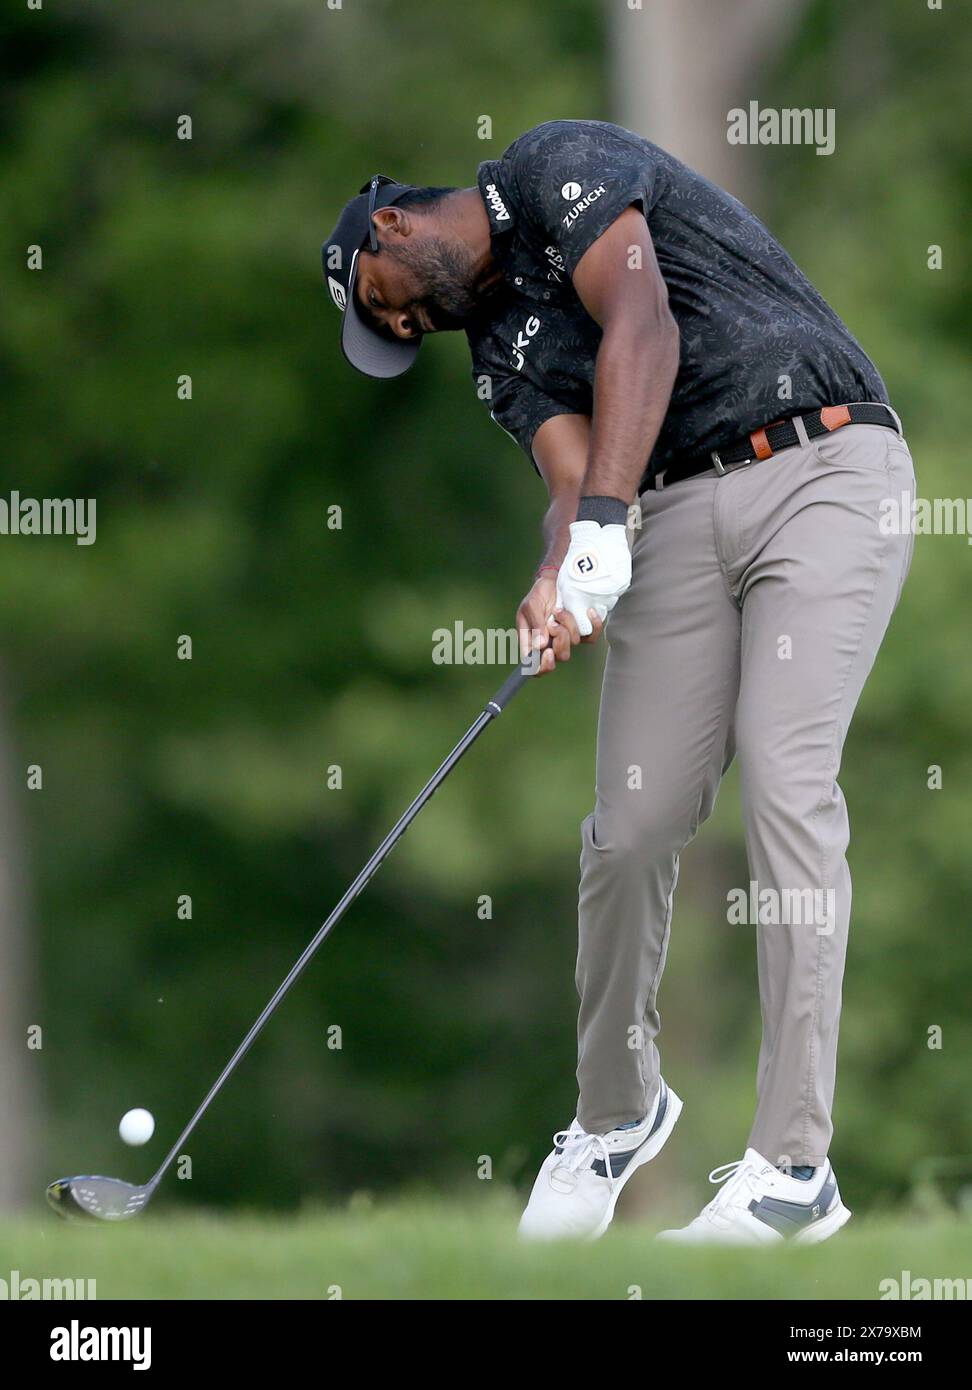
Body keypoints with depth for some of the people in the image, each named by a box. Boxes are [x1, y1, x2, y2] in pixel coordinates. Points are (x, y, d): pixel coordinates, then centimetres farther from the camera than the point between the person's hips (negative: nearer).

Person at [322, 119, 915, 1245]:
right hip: (685, 513, 7)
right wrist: (559, 581, -23)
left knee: (785, 781, -18)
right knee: (632, 822, -2)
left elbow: (641, 330, -16)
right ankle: (615, 1111, 18)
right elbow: (572, 475, 1)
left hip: (827, 466, -7)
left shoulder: (555, 169, 0)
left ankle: (793, 1166, -22)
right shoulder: (502, 351, 20)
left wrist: (602, 529, -25)